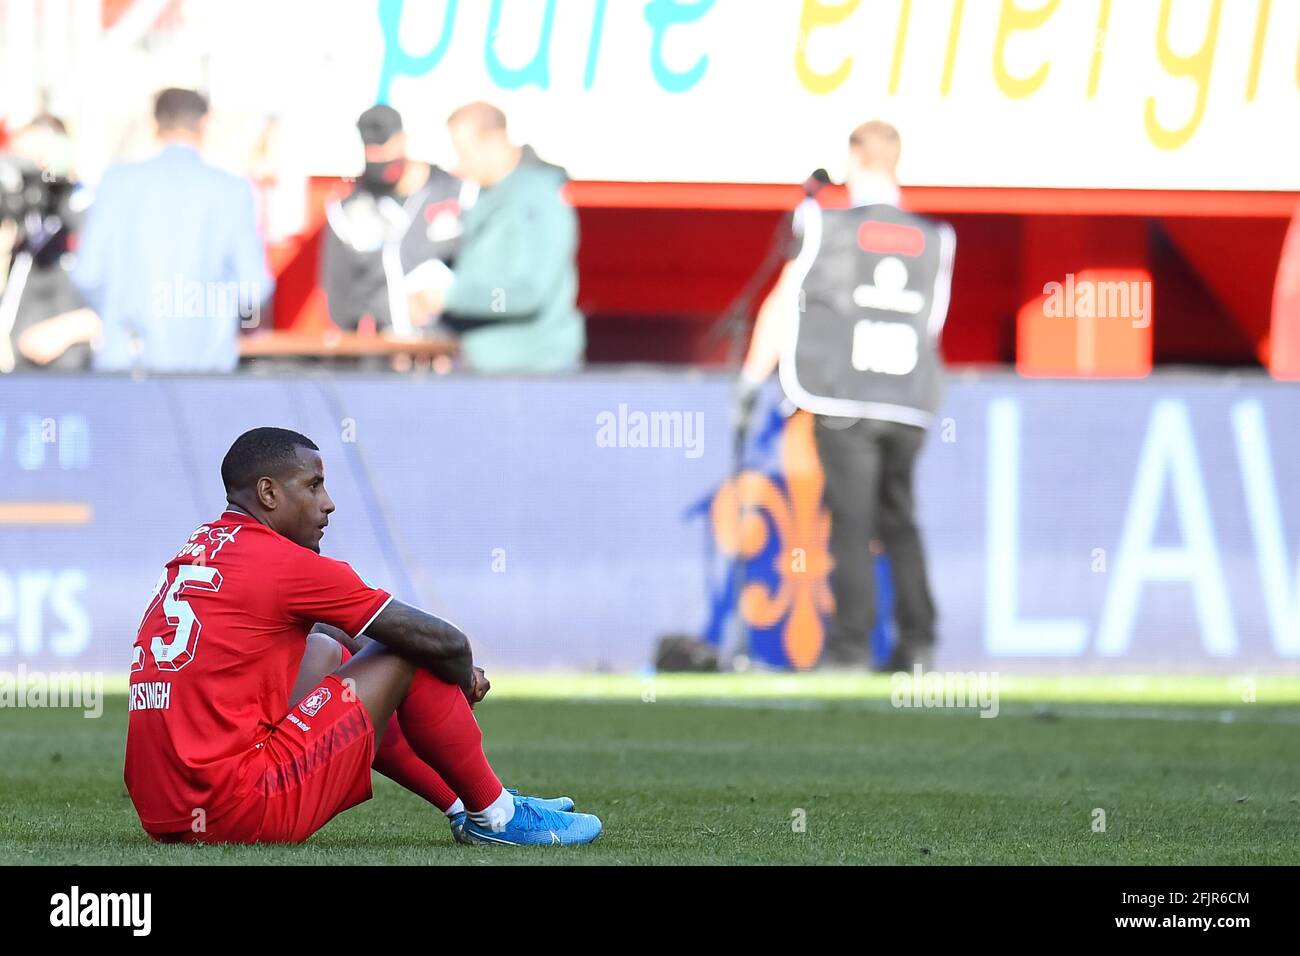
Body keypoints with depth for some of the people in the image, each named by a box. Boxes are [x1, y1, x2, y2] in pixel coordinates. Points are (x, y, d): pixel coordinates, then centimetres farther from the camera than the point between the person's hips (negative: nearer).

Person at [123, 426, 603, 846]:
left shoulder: (196, 552, 17)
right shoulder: (286, 564, -9)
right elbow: (444, 642, -4)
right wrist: (465, 676, 19)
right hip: (244, 813, -9)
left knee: (324, 651, 29)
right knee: (410, 654, 2)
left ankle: (462, 806, 34)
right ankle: (495, 815, 16)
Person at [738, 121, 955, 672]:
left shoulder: (828, 229, -3)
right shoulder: (934, 242, 6)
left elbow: (782, 306, 2)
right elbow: (932, 323, 12)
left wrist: (753, 377, 13)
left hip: (844, 403, -3)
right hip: (911, 407, 3)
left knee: (851, 520, -1)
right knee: (899, 520, 14)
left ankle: (851, 642, -5)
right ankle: (917, 641, 9)